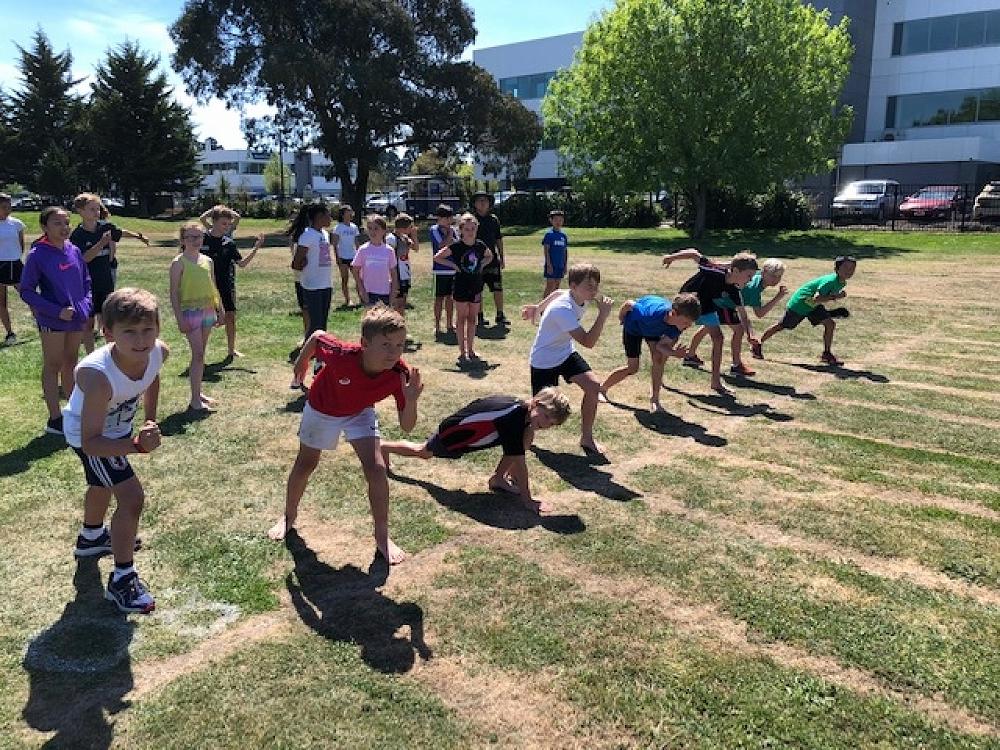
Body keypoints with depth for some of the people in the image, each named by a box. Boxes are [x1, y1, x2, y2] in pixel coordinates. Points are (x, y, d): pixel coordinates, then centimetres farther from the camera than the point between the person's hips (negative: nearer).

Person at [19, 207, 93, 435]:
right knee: (53, 366, 3)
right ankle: (55, 419, 10)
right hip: (52, 321, -5)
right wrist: (57, 311, -17)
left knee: (71, 363, 16)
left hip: (77, 319, 5)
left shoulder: (74, 251, 3)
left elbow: (86, 281, 14)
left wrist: (87, 303, -2)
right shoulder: (37, 255, -13)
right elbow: (26, 290, -10)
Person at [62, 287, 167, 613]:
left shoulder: (159, 352, -26)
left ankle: (91, 538, 62)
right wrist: (138, 445, -49)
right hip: (88, 435, -7)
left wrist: (150, 419, 3)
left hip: (117, 426, 8)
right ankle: (122, 580, 1)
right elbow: (91, 441, -38)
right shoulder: (98, 376, -44)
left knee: (103, 484, 31)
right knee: (131, 497, -17)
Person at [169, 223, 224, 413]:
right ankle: (195, 400, -5)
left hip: (208, 310, 6)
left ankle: (198, 392, 22)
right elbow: (174, 292, -9)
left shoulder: (207, 260, 11)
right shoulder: (179, 262, -7)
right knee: (198, 354, -8)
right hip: (190, 311, -6)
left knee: (201, 354, 12)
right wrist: (179, 318, -14)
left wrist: (220, 310, 15)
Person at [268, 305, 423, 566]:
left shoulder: (400, 376, -35)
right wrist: (302, 361, -2)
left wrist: (410, 401, -49)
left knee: (376, 469, -14)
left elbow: (406, 427, -29)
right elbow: (317, 336, -20)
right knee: (305, 464, 17)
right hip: (322, 408, 0)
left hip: (359, 413, 1)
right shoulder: (341, 355, -42)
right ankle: (289, 517, 45)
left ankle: (382, 537, 4)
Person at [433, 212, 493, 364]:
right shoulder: (456, 246, -11)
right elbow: (437, 257, -5)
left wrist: (482, 264, 3)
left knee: (472, 319, 11)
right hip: (461, 287, -4)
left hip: (476, 286, 4)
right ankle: (462, 352, 8)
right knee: (462, 319, 3)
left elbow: (490, 256, 20)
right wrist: (453, 265, -11)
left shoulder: (481, 245, -1)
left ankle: (471, 349, 21)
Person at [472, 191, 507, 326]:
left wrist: (501, 257, 11)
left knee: (498, 288, 1)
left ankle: (500, 316, 9)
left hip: (492, 259, 3)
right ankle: (480, 316, 14)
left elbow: (499, 240, 14)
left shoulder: (494, 219, 9)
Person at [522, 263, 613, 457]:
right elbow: (588, 342, -39)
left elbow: (557, 293, 16)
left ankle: (586, 438, 4)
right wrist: (603, 313, -40)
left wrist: (538, 307, 27)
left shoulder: (581, 297, -7)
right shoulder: (563, 309, -34)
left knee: (593, 386, -10)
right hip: (544, 361, -8)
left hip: (565, 353, 8)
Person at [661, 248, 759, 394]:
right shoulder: (714, 271, -35)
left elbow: (743, 316, -16)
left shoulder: (734, 291, -19)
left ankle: (716, 382, 4)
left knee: (718, 338, -4)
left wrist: (750, 335, -31)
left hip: (706, 307, 5)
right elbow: (694, 253, -25)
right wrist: (672, 257, -23)